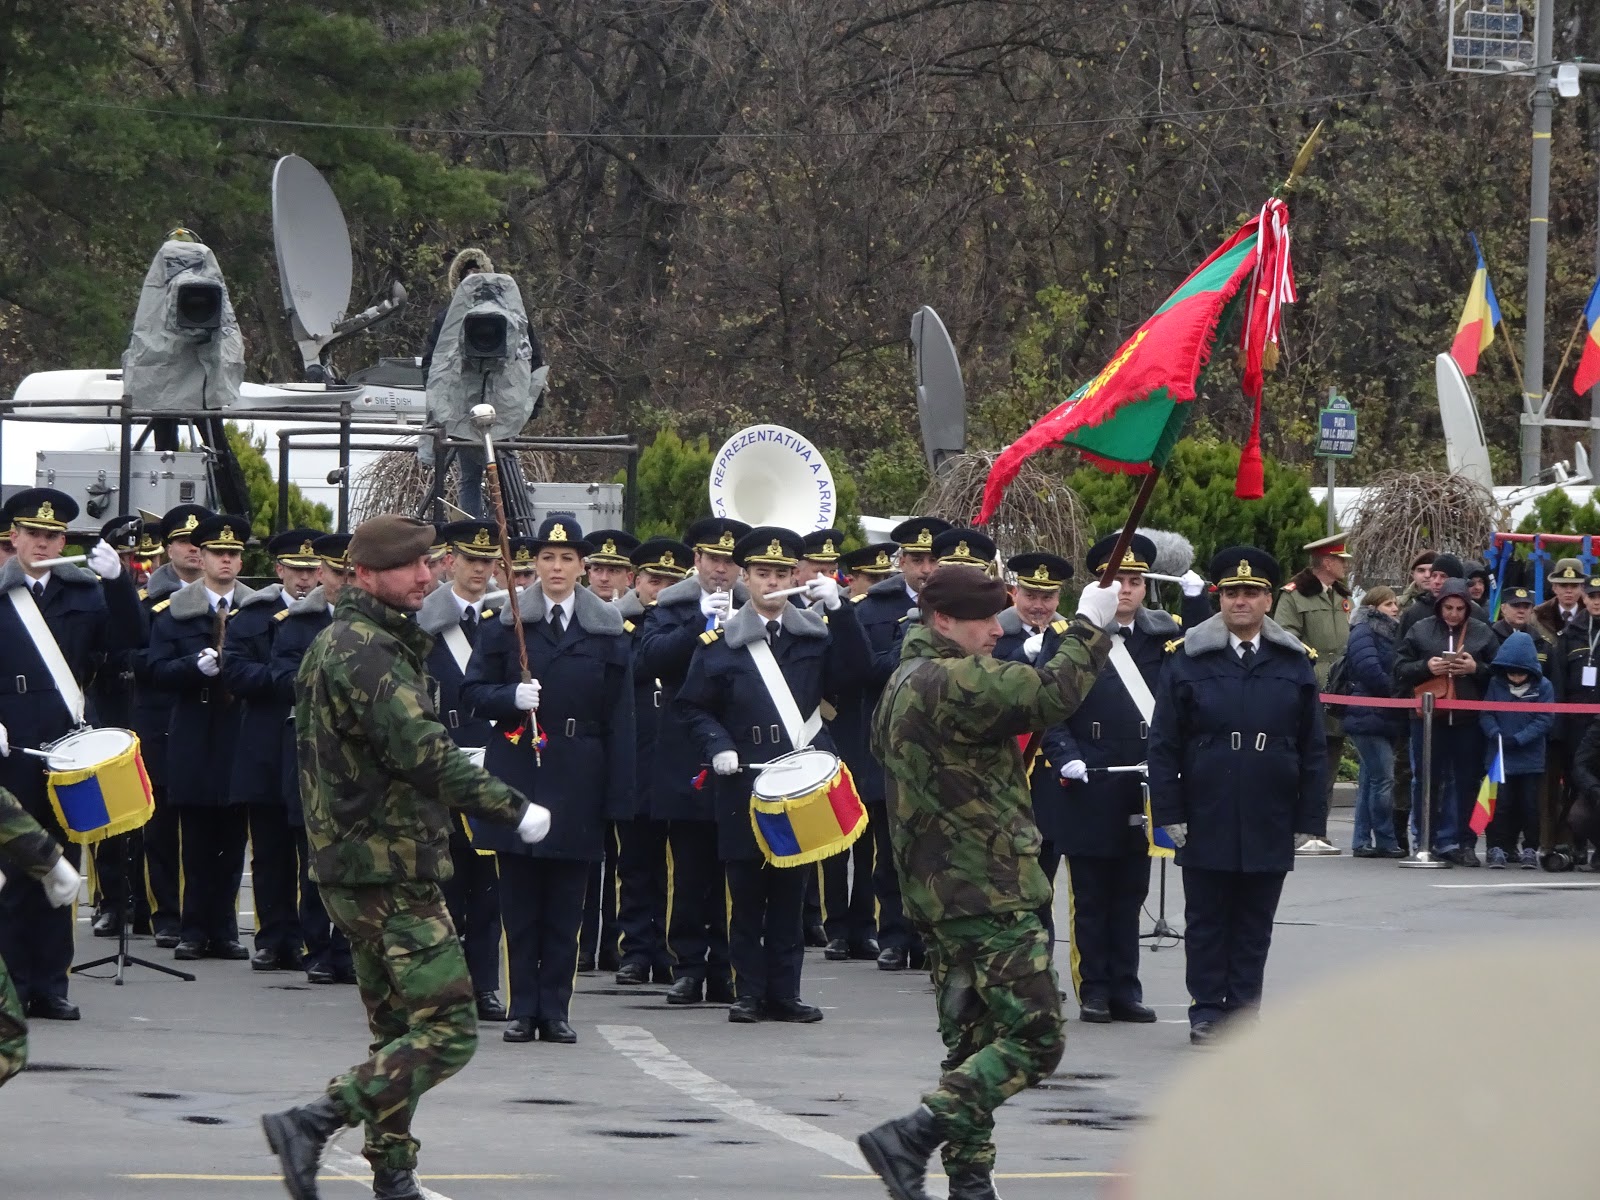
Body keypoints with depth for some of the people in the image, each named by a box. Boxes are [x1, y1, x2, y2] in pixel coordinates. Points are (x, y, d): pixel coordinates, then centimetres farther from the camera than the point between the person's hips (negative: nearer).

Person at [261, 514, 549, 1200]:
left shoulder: (337, 641, 15)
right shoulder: (369, 651, -18)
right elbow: (425, 753, -26)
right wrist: (515, 809, -20)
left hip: (352, 867, 11)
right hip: (390, 868, -11)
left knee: (399, 1031, 15)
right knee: (447, 1028, -12)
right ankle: (312, 1124, -19)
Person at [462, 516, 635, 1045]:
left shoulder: (608, 632, 5)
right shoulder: (506, 625, 4)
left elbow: (619, 718, 4)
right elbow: (473, 691, 4)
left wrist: (617, 794, -2)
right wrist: (511, 697, -18)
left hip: (577, 781, 0)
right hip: (517, 773, 0)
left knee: (565, 903, 2)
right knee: (520, 900, 1)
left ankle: (555, 1010, 8)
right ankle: (523, 1009, 7)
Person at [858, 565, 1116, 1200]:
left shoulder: (903, 683, 15)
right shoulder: (953, 681, -18)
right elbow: (1050, 695, -21)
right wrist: (1090, 626, -8)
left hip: (936, 891, 10)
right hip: (987, 893, -10)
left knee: (972, 1041, 14)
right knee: (1033, 1037, -10)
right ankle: (909, 1139, -18)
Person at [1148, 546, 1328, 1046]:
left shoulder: (1294, 663, 5)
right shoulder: (1188, 659, 1)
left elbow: (1313, 749, 8)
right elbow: (1164, 743, 1)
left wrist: (1309, 818, 3)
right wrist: (1169, 812, -5)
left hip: (1269, 826, 1)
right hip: (1207, 825, -1)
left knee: (1254, 926, 7)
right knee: (1207, 922, 5)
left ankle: (1243, 1012, 14)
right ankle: (1207, 1013, 11)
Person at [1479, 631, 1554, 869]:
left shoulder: (1542, 687, -5)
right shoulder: (1496, 684, -1)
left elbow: (1545, 720, -8)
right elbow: (1485, 715, 0)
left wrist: (1518, 739, -17)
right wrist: (1496, 734, -19)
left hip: (1530, 758, -1)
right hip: (1499, 757, 1)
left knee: (1529, 803, 5)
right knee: (1501, 803, 0)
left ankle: (1530, 849, 14)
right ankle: (1498, 847, 5)